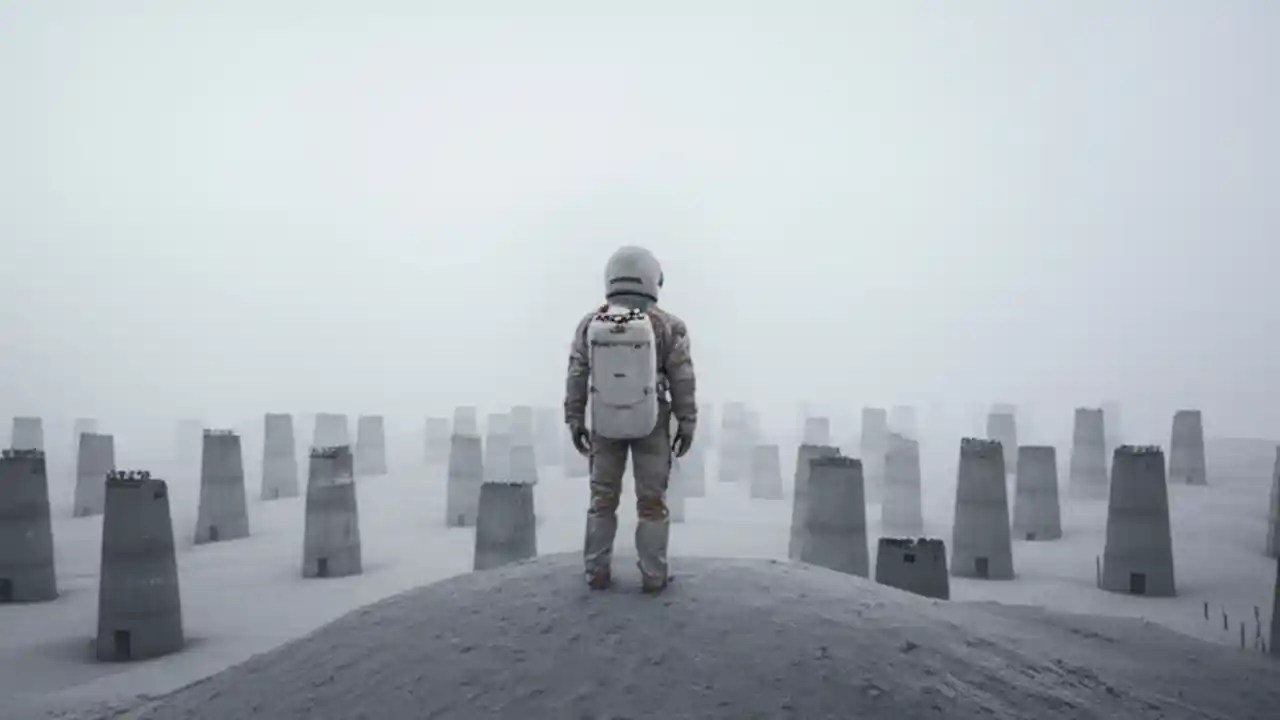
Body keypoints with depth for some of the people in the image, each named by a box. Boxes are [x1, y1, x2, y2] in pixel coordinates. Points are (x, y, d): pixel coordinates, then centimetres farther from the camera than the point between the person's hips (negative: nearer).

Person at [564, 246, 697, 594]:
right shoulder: (668, 326, -13)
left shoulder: (589, 324, -7)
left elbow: (577, 378, -3)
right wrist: (687, 425, -1)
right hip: (650, 423, -2)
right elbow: (683, 382, -9)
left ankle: (597, 572, 16)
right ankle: (652, 575, 11)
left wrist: (575, 422, 6)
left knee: (603, 497, 13)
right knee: (651, 501, 8)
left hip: (605, 422, 2)